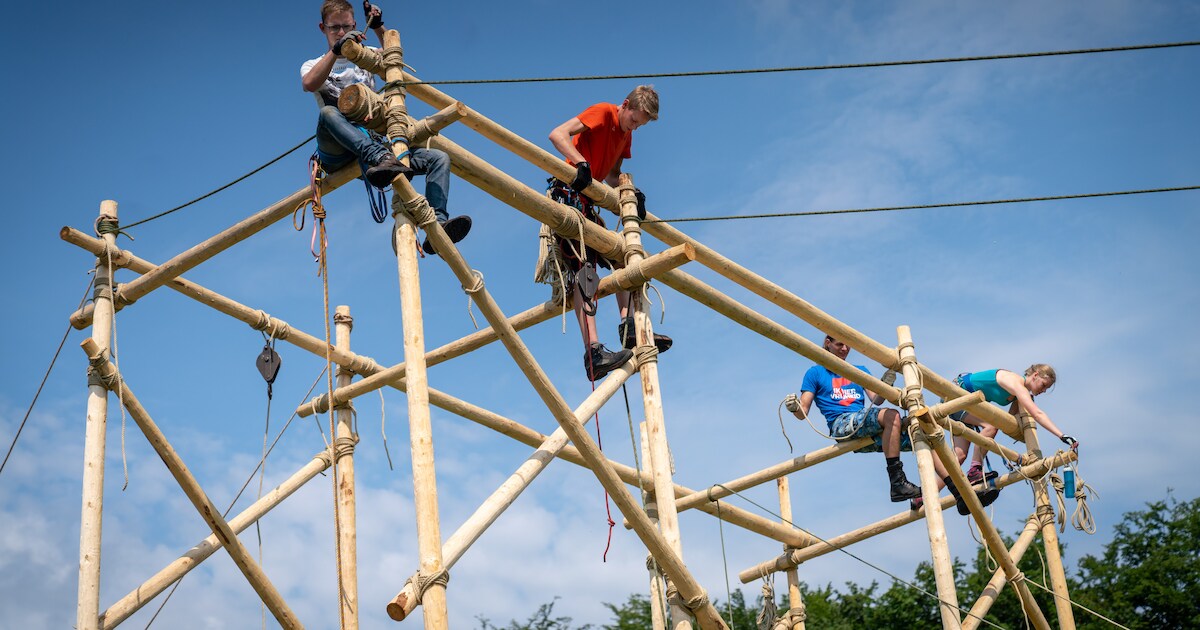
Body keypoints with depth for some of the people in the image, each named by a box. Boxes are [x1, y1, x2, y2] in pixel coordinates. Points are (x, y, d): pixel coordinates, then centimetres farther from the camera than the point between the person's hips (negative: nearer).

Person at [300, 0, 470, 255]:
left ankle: (438, 224, -36)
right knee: (328, 112, -38)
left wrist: (378, 27, 5)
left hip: (375, 144, 4)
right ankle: (380, 160, -60)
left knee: (440, 158, -17)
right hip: (337, 153, -4)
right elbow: (309, 84, -10)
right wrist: (336, 51, -20)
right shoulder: (314, 66, 15)